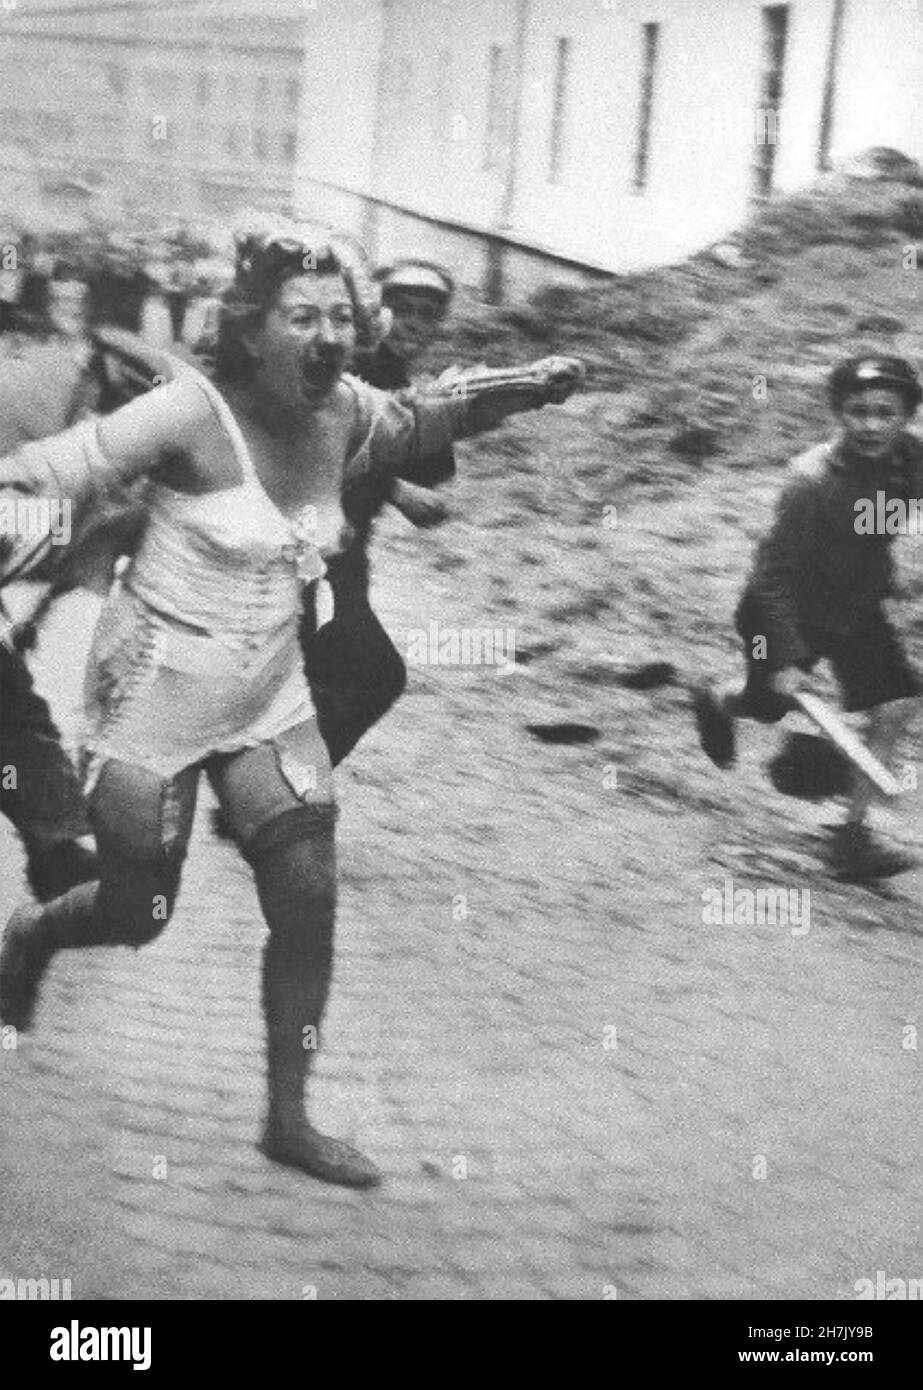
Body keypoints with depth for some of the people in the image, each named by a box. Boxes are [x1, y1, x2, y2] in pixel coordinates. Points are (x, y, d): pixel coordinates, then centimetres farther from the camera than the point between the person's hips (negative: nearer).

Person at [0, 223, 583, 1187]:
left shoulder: (345, 412, -4)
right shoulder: (192, 412, -22)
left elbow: (421, 430, 18)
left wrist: (521, 393, 4)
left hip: (270, 695, 5)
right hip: (158, 689, -5)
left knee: (309, 906, 0)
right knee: (136, 916, 7)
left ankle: (288, 1121, 16)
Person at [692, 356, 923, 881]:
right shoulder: (813, 479, -31)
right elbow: (776, 575, -26)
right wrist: (787, 658, -27)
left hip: (858, 606, 5)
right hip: (790, 608, -5)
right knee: (770, 704, 13)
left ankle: (853, 832, 0)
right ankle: (718, 702, 52)